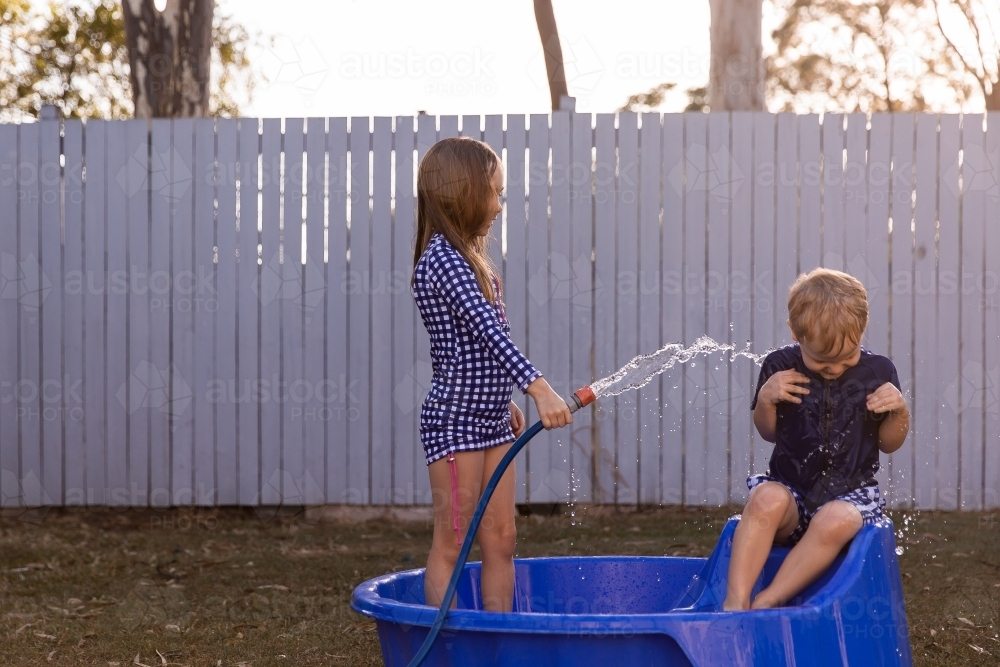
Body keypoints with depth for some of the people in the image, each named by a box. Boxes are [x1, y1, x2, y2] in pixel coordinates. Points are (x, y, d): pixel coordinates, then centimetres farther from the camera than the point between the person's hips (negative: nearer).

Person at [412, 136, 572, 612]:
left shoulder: (469, 257, 13)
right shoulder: (442, 261, -18)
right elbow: (486, 331, -29)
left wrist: (504, 401, 23)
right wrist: (538, 388, -36)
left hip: (490, 420, 9)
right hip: (454, 424, -9)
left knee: (500, 538, 10)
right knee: (453, 543, -1)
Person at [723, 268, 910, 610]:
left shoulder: (878, 372, 1)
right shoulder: (781, 367, 0)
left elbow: (888, 443, 10)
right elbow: (769, 432, 11)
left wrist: (900, 410, -10)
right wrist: (765, 400, -9)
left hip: (849, 494, 0)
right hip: (791, 489, 1)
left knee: (836, 521, -36)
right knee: (766, 500, -35)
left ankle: (766, 602, -34)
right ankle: (735, 602, -40)